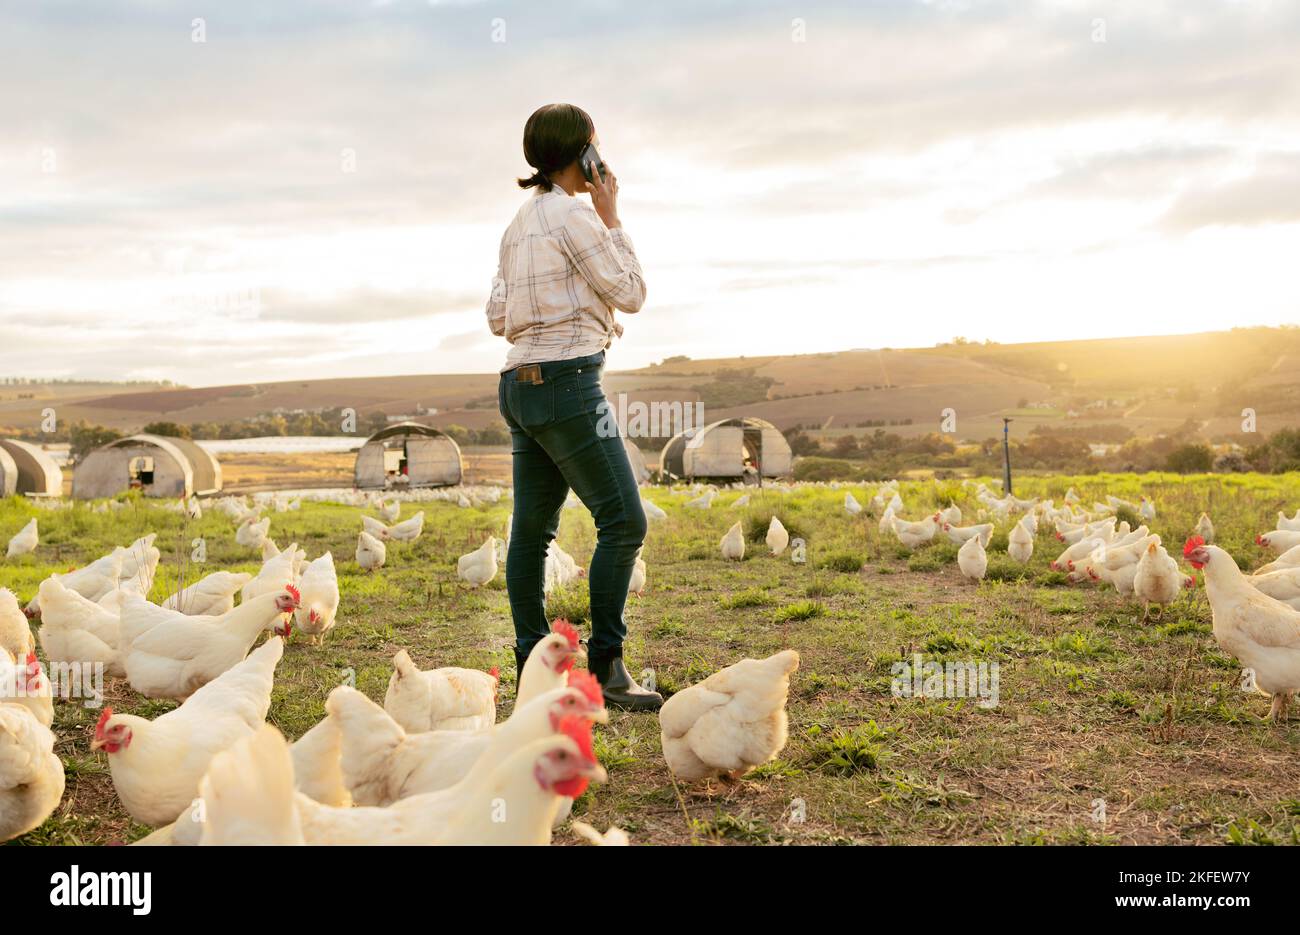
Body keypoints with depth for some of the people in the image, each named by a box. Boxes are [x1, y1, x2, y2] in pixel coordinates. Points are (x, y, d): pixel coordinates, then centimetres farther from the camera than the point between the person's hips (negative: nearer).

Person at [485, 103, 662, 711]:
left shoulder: (521, 222, 18)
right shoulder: (572, 213, -8)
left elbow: (498, 318, 18)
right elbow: (631, 294, -4)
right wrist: (611, 217, 2)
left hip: (520, 384, 10)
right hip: (566, 382, -9)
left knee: (533, 529, 8)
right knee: (623, 520, -6)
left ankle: (532, 665, 13)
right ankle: (605, 665, -6)